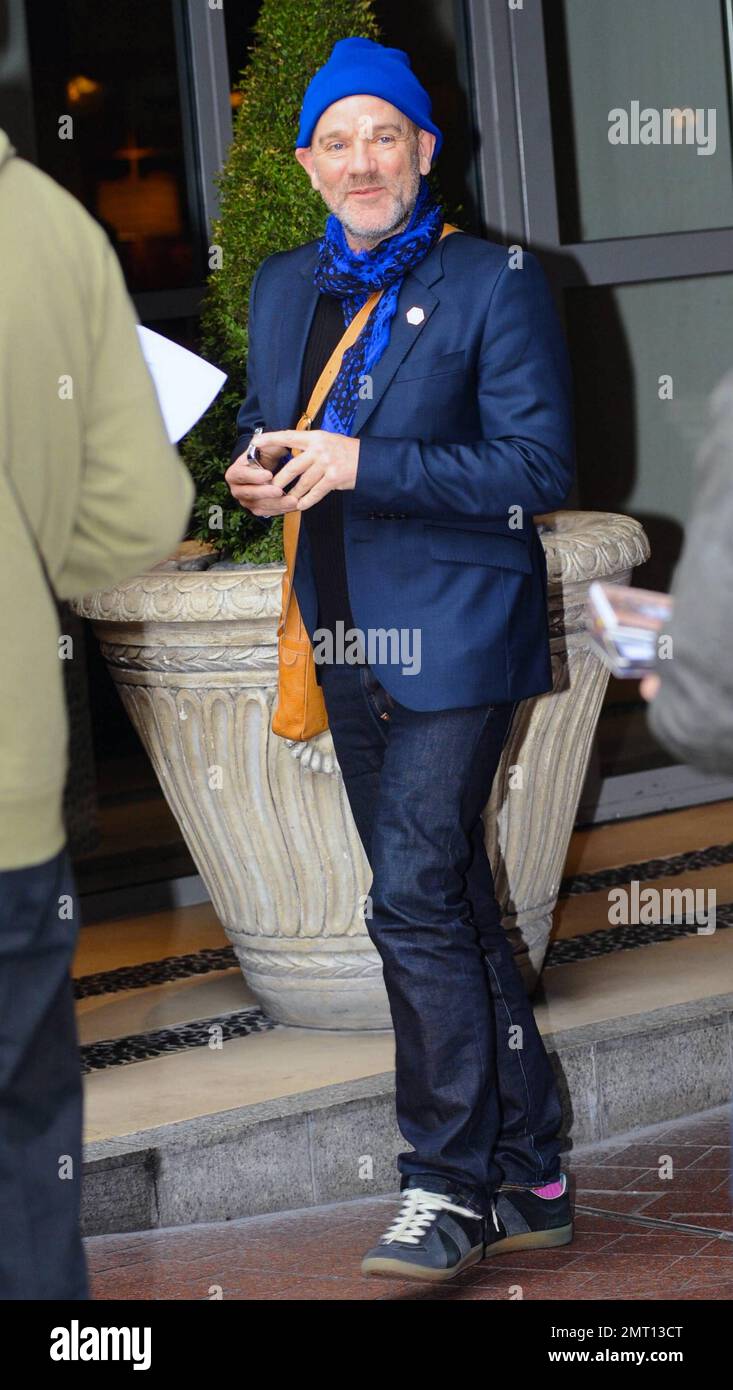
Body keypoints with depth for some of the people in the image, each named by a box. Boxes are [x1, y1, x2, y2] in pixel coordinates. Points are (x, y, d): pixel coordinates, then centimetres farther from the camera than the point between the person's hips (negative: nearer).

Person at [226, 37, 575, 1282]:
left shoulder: (494, 284, -7)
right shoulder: (284, 288, 13)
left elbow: (539, 468, -13)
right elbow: (263, 422, 24)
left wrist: (362, 466, -21)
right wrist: (258, 469, -1)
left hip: (453, 635, -7)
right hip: (348, 643, 7)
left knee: (415, 899, -14)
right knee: (452, 906, 12)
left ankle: (451, 1189, -5)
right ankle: (528, 1178, 22)